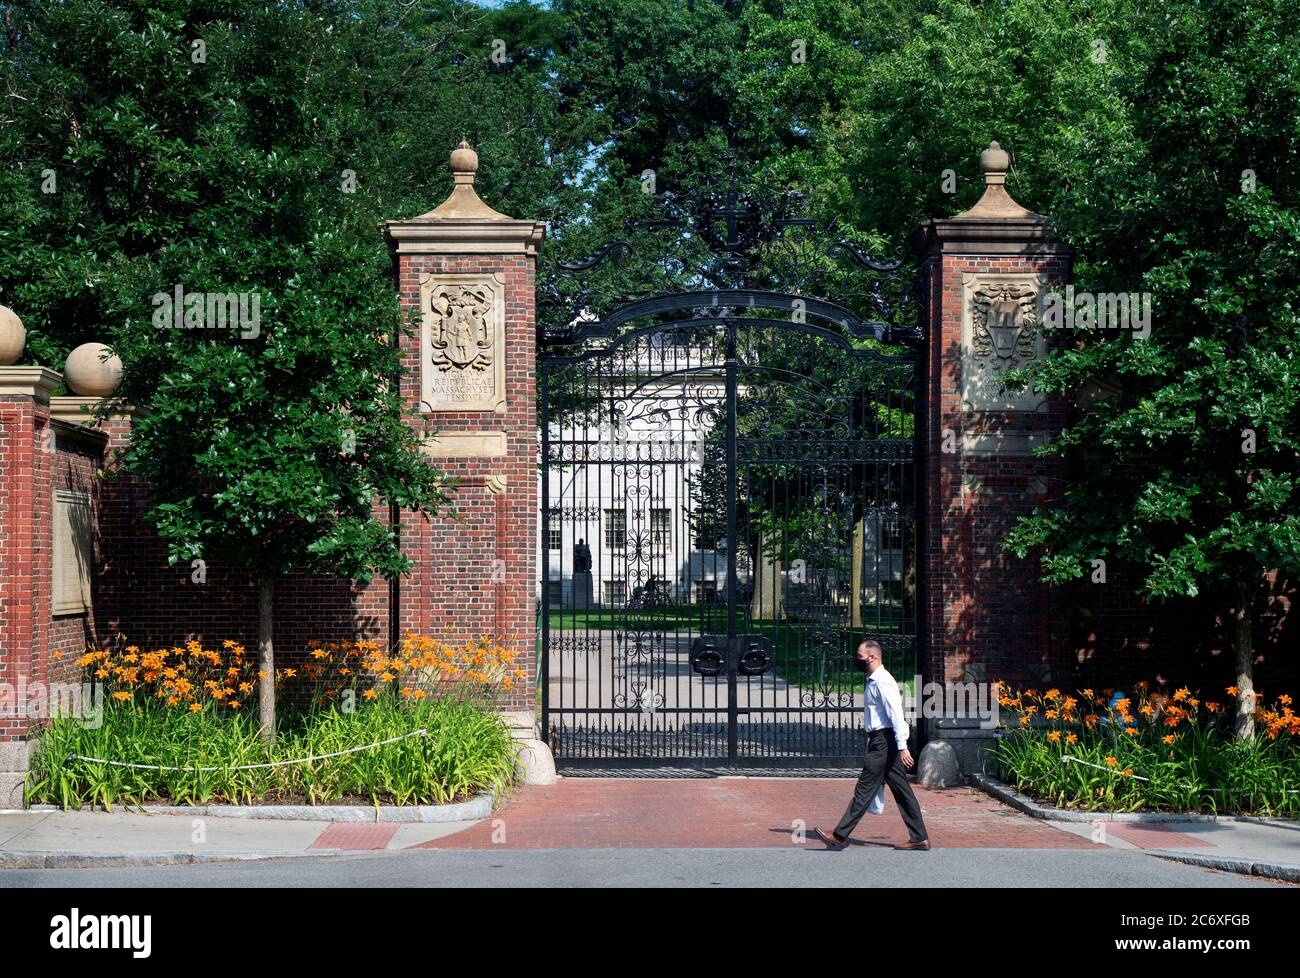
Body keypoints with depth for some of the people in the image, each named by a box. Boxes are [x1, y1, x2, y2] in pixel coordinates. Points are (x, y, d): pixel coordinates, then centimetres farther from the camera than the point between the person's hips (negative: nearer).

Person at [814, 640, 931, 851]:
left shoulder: (883, 682, -15)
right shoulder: (873, 681, 16)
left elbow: (896, 715, -21)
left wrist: (902, 746, -26)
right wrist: (870, 742, 24)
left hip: (884, 743, -10)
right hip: (880, 740, 10)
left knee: (864, 789, -7)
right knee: (902, 791, 9)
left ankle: (840, 837, -5)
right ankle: (919, 838, 10)